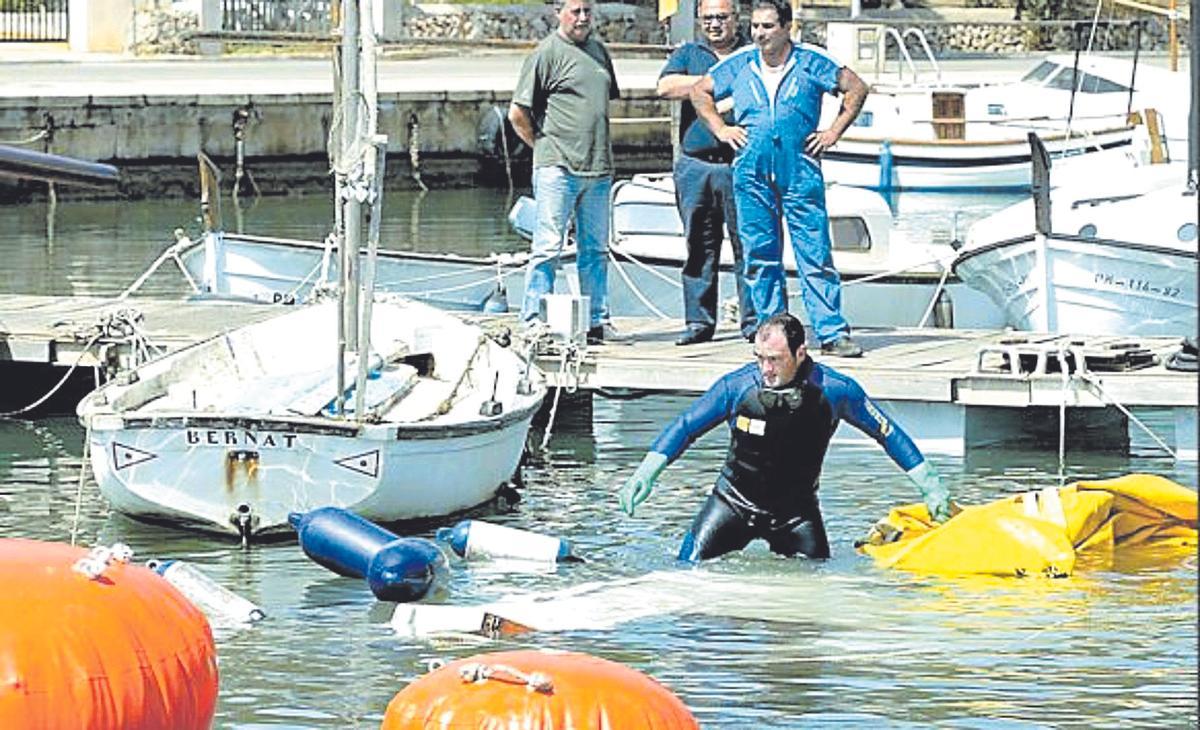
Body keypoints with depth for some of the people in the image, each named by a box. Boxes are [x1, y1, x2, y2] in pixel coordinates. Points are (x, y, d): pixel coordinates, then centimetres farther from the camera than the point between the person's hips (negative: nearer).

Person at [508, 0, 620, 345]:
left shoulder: (598, 51, 16)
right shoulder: (547, 53, -6)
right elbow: (517, 114, -7)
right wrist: (544, 146, -1)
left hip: (598, 169, 7)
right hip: (558, 168, -7)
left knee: (596, 249, 10)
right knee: (548, 247, -7)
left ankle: (596, 322, 17)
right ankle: (533, 322, -5)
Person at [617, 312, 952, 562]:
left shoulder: (834, 390, -13)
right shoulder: (737, 385, -13)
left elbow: (888, 433, 0)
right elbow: (685, 427, -1)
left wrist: (930, 487, 1)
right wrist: (645, 474, -11)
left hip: (796, 511, 1)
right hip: (735, 500, -1)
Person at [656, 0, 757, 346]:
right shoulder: (687, 54, 15)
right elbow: (666, 86, -3)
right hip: (695, 165, 2)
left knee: (747, 242, -6)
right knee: (699, 246, 4)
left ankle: (753, 320, -2)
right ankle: (699, 321, 9)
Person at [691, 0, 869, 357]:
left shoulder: (811, 63, 2)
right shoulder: (739, 65, 9)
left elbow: (856, 88, 7)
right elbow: (700, 91, 22)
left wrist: (835, 131, 2)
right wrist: (719, 128, 10)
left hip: (800, 172, -3)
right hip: (752, 173, 3)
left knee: (816, 254, -6)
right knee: (760, 256, 4)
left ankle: (832, 334, -6)